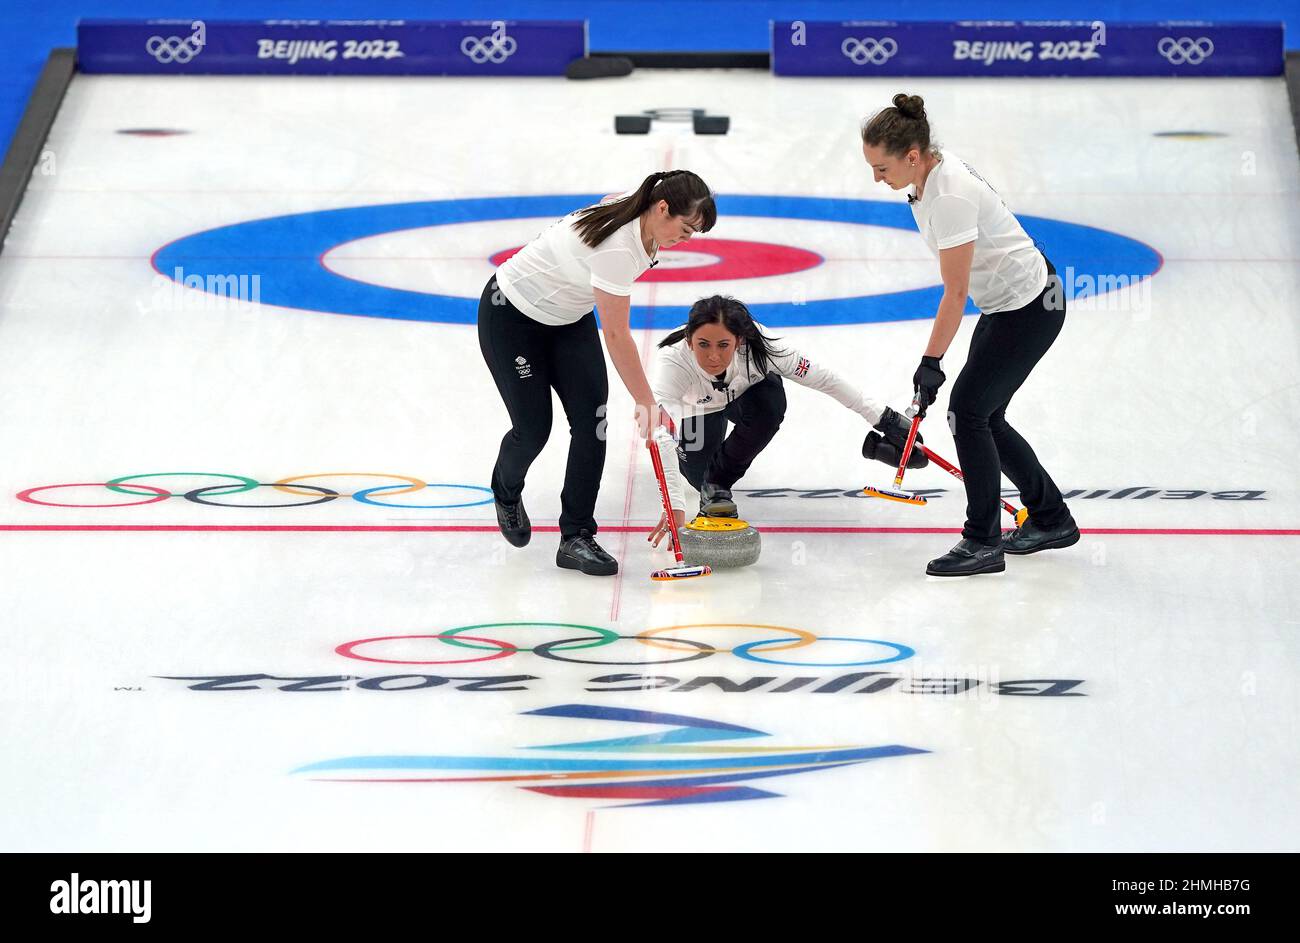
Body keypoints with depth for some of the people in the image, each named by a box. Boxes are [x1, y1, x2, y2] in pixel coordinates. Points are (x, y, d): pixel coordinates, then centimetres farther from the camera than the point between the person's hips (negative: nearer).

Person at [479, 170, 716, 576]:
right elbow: (616, 336, -32)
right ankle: (506, 491, 33)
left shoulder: (636, 218, -11)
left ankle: (577, 538, -3)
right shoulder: (616, 246, -36)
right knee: (534, 428, -2)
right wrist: (647, 403, -27)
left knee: (591, 418, -7)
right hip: (511, 315, -8)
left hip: (567, 317, 8)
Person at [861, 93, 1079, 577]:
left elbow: (955, 292, -24)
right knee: (984, 416, 11)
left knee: (968, 411, -8)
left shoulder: (950, 196, -29)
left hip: (1031, 306, -9)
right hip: (1006, 300, 9)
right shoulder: (931, 172, 0)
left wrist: (931, 361, -19)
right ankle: (1051, 519, 24)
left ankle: (982, 543, 0)